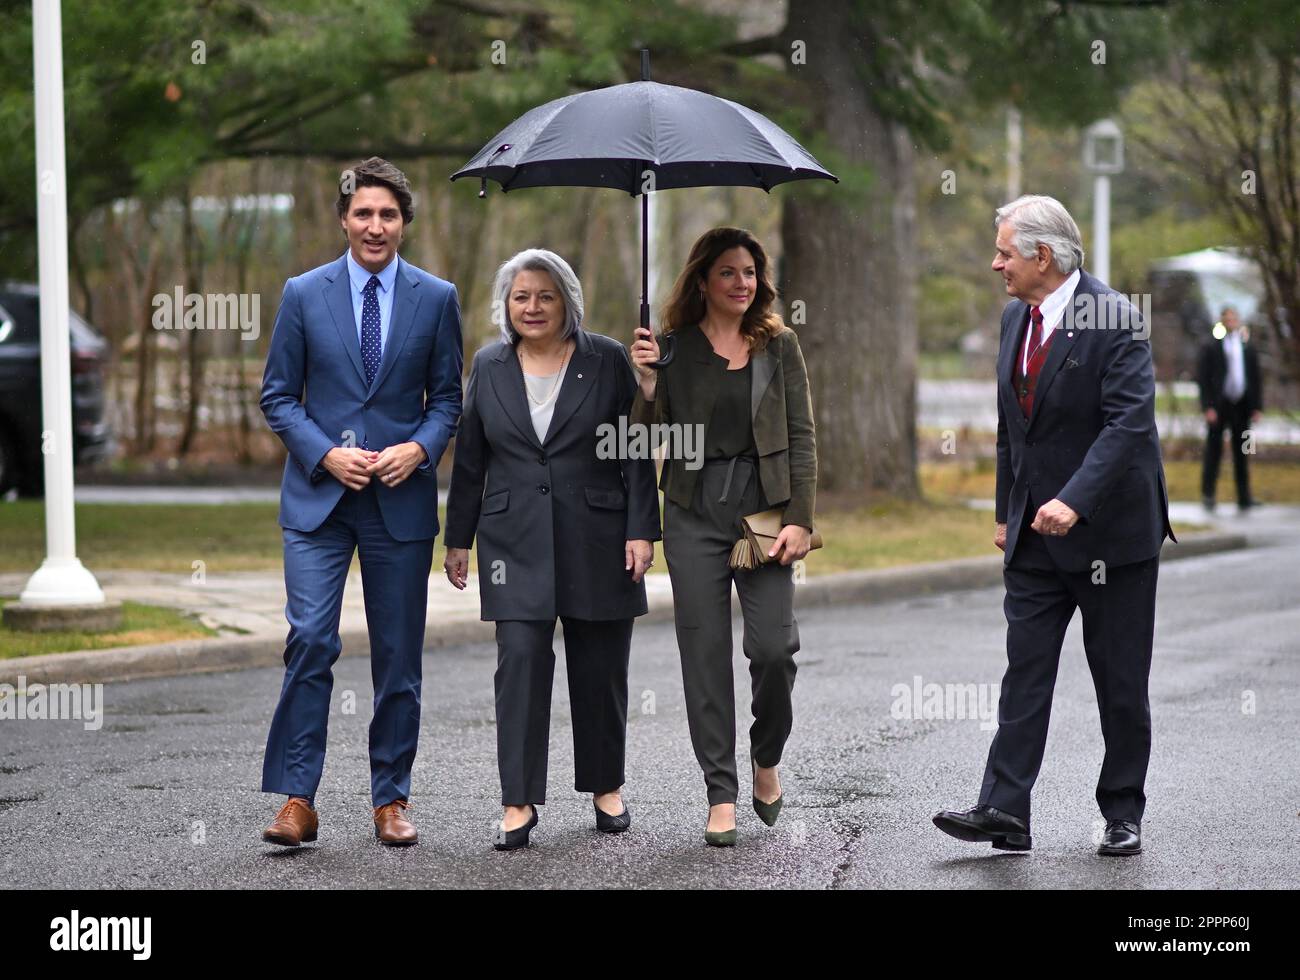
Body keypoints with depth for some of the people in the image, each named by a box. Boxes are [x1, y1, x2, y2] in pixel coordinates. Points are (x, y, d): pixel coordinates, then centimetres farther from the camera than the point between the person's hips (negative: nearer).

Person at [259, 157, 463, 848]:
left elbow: (447, 396, 9)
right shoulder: (304, 294, 2)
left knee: (398, 656, 6)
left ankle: (391, 798, 16)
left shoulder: (436, 299, 5)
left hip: (401, 499, 1)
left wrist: (419, 448, -10)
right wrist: (326, 453, -11)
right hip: (318, 496, -1)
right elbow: (278, 395, 4)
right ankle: (297, 799, -7)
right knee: (310, 642, -12)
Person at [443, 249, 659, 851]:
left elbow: (637, 454, 0)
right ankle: (519, 800, -6)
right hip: (516, 543, 1)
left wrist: (640, 531, -7)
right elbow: (469, 461, 12)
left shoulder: (606, 360, 0)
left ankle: (606, 785, 23)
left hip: (597, 542, -1)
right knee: (520, 661, -8)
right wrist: (459, 540, 12)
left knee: (600, 667, 6)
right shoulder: (489, 366, 7)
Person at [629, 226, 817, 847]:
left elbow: (801, 437, 4)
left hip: (765, 508, 0)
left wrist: (800, 519, -5)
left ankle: (767, 758, 18)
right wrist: (647, 385, -13)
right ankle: (721, 795, 5)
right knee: (704, 653, -1)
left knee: (773, 647, -9)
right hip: (695, 511, 0)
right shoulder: (674, 349, 5)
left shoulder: (779, 345, 6)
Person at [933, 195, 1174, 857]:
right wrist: (1007, 513, 17)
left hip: (1109, 529, -6)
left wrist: (1074, 501, -32)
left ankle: (1123, 815, 15)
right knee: (1024, 672, 0)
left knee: (1120, 683, 4)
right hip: (1036, 531, 7)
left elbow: (1129, 421, -23)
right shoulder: (1015, 317, 9)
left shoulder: (1113, 319, -15)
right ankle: (1004, 810, -4)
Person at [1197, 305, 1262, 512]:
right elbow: (1202, 378, -3)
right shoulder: (1210, 347, 0)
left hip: (1241, 406, 3)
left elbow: (1256, 378, 12)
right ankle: (1207, 495, 7)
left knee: (1241, 453, 5)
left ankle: (1244, 499, 6)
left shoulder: (1248, 347, 10)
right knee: (1213, 450, 0)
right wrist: (1208, 407, -11)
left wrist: (1257, 406, 5)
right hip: (1219, 407, -3)